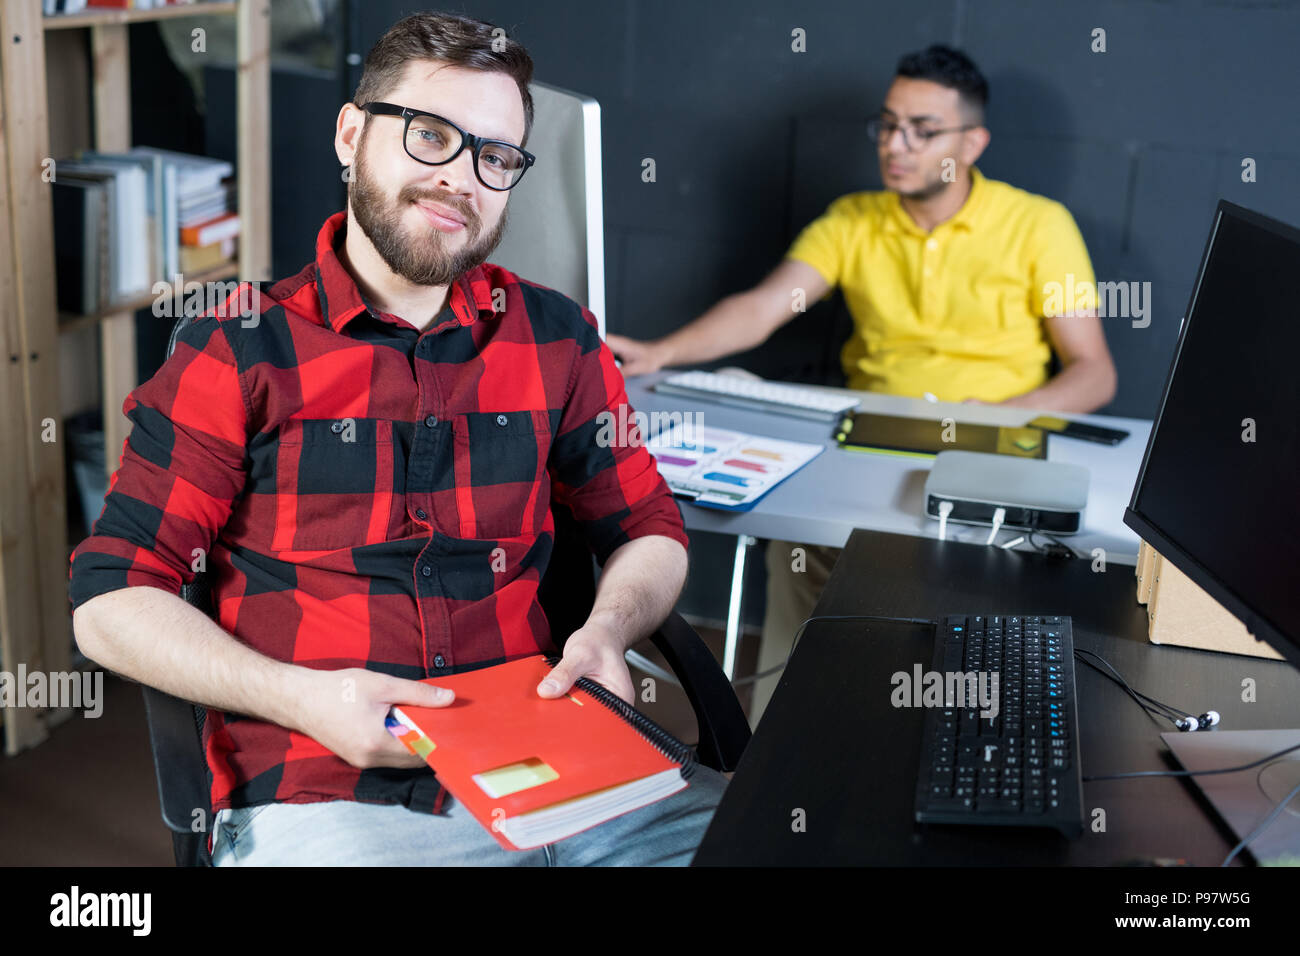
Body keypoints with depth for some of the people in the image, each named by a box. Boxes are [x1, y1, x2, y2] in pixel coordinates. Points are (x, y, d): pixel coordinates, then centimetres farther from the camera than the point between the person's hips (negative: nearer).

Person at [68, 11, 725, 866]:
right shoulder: (240, 353, 2)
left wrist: (608, 629, -3)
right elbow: (111, 601, 0)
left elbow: (649, 531, 20)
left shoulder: (555, 339, 11)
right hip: (318, 801, -2)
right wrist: (299, 697, -14)